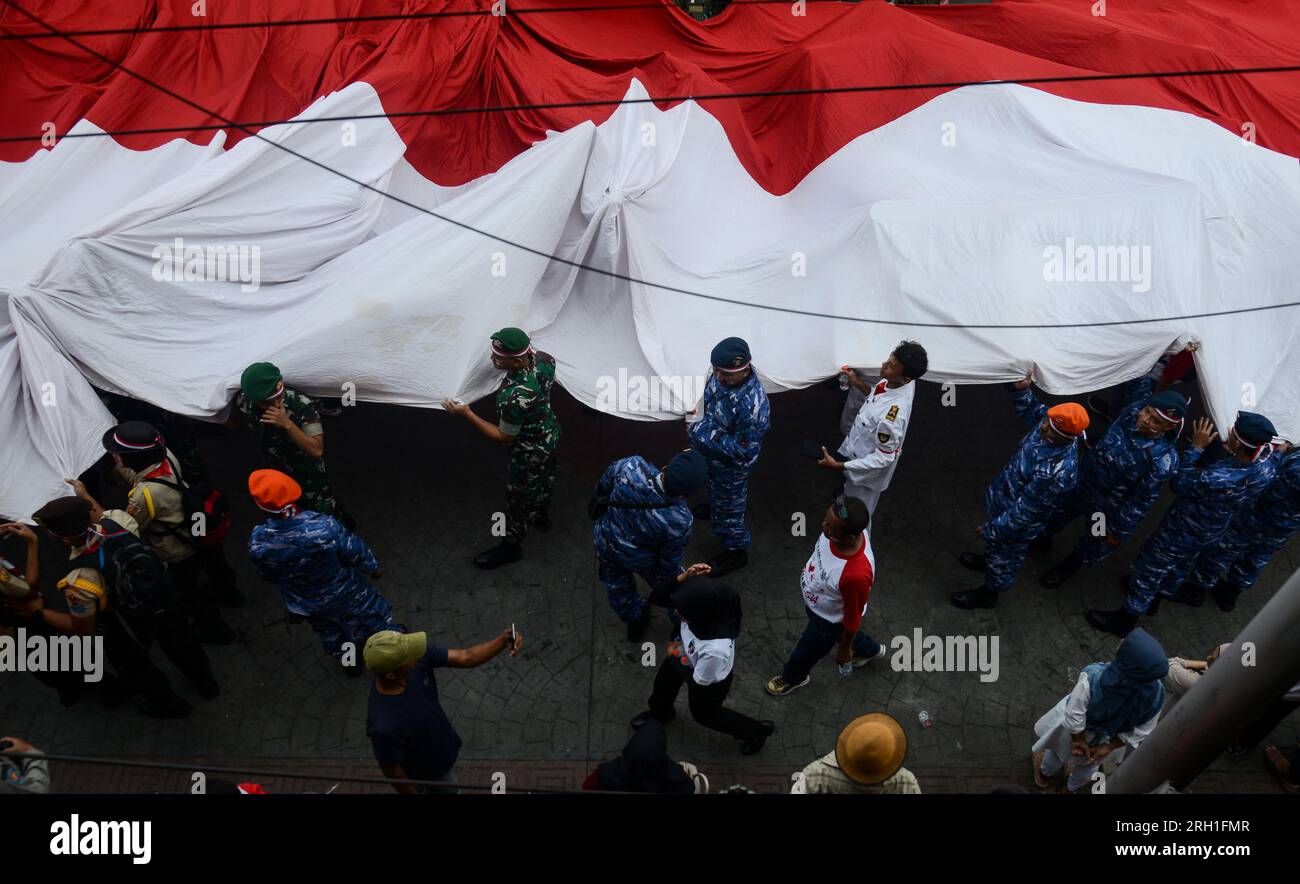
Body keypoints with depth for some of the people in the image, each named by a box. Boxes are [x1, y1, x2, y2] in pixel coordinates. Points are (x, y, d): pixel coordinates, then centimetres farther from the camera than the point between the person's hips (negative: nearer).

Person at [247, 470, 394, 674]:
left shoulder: (258, 542, -31)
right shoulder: (324, 527, -39)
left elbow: (266, 575, -8)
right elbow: (356, 552, -21)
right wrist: (373, 568, 2)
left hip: (305, 605, 3)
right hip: (344, 594, -3)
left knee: (330, 633, 34)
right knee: (371, 618, 29)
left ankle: (349, 662, 60)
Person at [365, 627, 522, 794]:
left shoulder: (419, 659, -29)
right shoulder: (385, 726, -44)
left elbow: (465, 657, -21)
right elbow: (392, 770, -26)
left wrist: (502, 641, -37)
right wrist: (414, 793, -9)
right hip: (421, 775, -5)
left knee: (445, 789, 34)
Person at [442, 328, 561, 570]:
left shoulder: (514, 397, -42)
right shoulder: (541, 359, -21)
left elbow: (504, 437, -26)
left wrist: (467, 414, -27)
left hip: (530, 451, -8)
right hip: (550, 433, 8)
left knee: (518, 497, 15)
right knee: (543, 477, 33)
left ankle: (512, 546, 38)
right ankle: (541, 516, 60)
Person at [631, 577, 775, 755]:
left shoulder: (715, 649, -48)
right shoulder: (701, 609, -34)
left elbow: (697, 683, -28)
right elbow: (656, 598, -22)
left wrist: (674, 657, -13)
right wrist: (681, 579, -41)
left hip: (710, 683, -6)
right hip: (688, 656, 6)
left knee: (704, 714, 27)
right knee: (664, 681, 33)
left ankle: (757, 731, 50)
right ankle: (659, 713, 69)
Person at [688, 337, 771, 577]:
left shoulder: (752, 405, -43)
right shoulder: (724, 374, -21)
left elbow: (743, 450, -33)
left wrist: (706, 435, -31)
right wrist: (698, 421, -4)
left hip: (731, 463, -7)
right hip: (712, 452, 7)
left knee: (730, 506, 17)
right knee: (715, 486, 37)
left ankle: (735, 552, 42)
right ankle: (715, 506, 69)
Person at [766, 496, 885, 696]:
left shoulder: (857, 574, -47)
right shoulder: (841, 530, -30)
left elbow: (853, 618, -27)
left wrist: (845, 649, -10)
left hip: (829, 620, -6)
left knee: (805, 653, 25)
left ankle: (793, 677, 59)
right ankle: (871, 649, 67)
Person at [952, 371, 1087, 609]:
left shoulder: (1058, 473, -44)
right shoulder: (1052, 423, -22)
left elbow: (1023, 513, -31)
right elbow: (1031, 409, 2)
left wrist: (992, 530, -19)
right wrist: (1021, 389, -19)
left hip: (1017, 524, -7)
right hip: (1004, 498, 7)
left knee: (1004, 558, 24)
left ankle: (989, 593, 51)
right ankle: (989, 561, 66)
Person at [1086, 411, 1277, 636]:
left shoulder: (1217, 479, -45)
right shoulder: (1267, 466, -22)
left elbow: (1180, 483, -23)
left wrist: (1196, 447, -19)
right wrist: (1231, 452, -14)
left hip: (1182, 532, -7)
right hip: (1214, 532, 7)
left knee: (1149, 567, 15)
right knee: (1182, 563, 32)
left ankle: (1126, 618, 34)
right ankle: (1155, 597, 58)